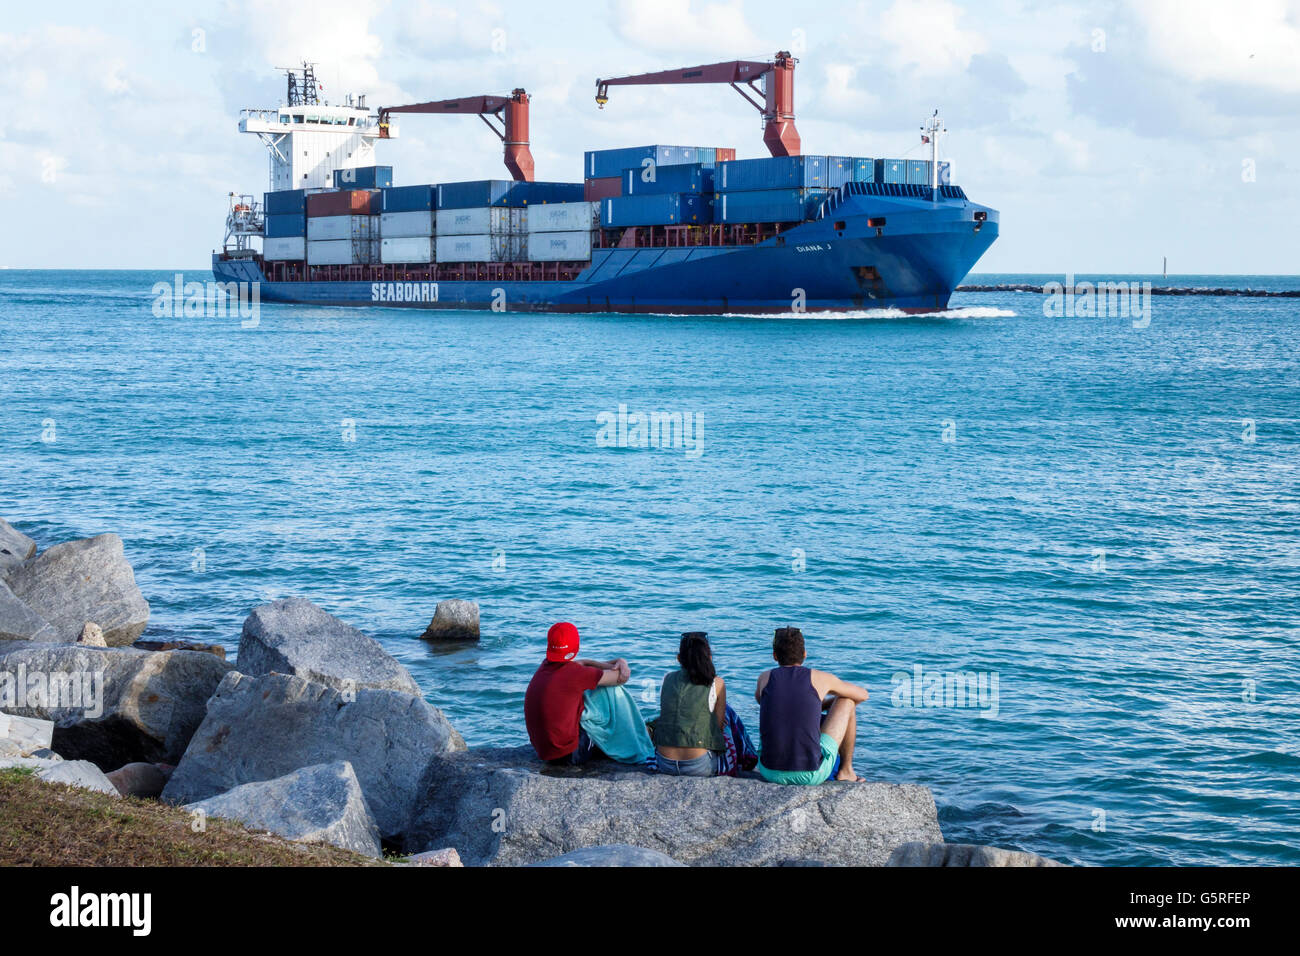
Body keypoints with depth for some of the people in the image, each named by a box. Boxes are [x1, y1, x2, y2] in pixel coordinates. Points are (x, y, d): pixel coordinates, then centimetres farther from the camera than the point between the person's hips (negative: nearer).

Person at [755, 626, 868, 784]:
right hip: (811, 775, -3)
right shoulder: (820, 678, 1)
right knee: (847, 701, 18)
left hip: (769, 772, 3)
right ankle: (846, 770, 25)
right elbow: (862, 695, 20)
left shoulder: (766, 677, 7)